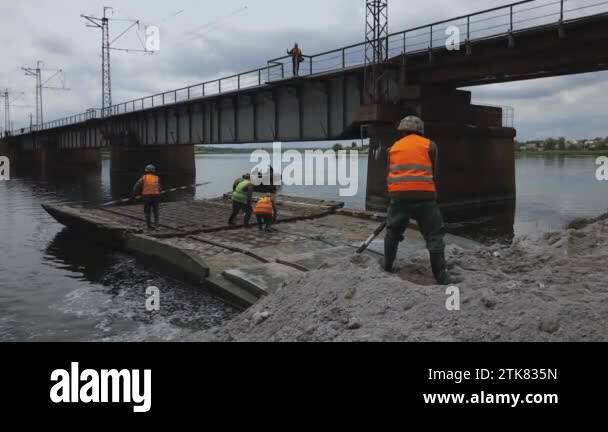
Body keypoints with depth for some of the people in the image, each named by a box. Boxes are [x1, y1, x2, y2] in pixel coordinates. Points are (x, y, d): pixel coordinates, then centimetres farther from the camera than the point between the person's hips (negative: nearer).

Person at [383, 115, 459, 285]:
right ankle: (441, 276, -1)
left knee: (393, 231, 21)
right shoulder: (429, 145, 11)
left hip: (398, 195, 3)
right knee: (434, 235, 2)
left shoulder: (394, 147, 18)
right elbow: (434, 173, 11)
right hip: (423, 195, -3)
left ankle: (387, 266, 32)